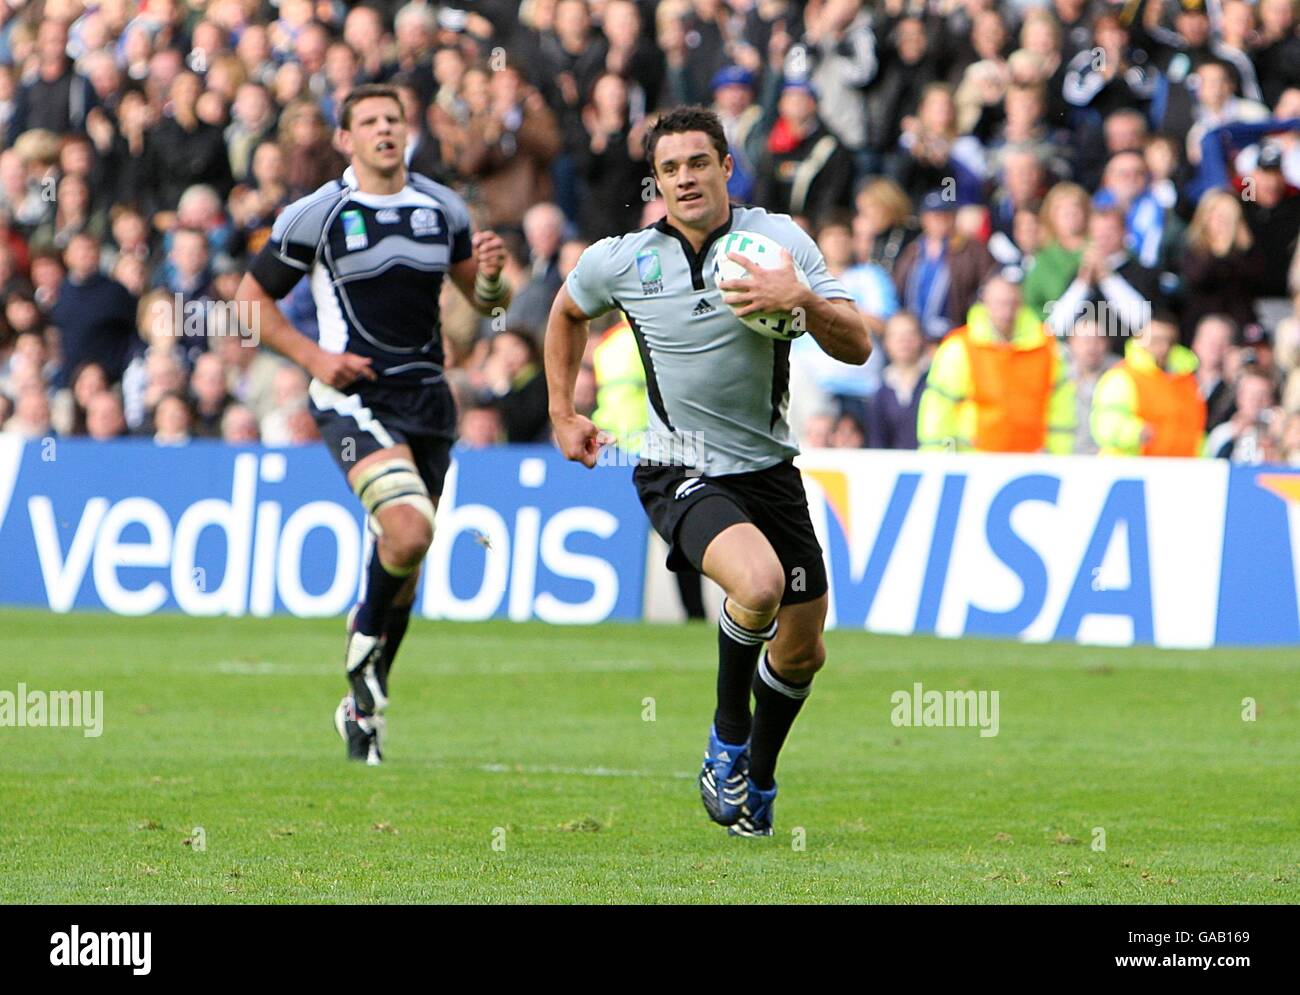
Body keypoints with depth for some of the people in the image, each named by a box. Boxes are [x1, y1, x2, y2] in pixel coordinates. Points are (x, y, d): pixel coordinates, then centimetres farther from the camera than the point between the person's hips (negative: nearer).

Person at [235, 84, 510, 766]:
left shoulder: (444, 209, 8)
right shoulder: (313, 216, -4)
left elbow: (484, 300, 17)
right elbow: (252, 299, 4)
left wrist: (491, 274, -7)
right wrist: (313, 357, -9)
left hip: (426, 397, 5)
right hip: (352, 396, -5)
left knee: (404, 566, 8)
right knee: (408, 531, -27)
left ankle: (363, 705, 25)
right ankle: (366, 635, 3)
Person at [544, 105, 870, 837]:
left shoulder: (779, 240, -6)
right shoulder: (620, 262, -5)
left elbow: (857, 347, -12)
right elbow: (568, 312, 18)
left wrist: (802, 300, -29)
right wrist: (562, 414, 16)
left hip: (769, 467, 3)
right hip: (680, 472, -3)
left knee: (803, 651, 11)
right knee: (759, 584, -32)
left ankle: (758, 778, 39)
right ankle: (729, 736, -7)